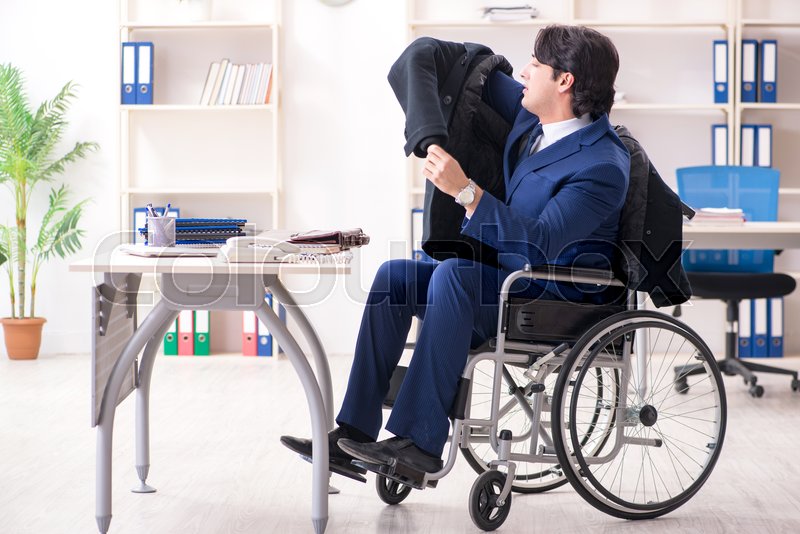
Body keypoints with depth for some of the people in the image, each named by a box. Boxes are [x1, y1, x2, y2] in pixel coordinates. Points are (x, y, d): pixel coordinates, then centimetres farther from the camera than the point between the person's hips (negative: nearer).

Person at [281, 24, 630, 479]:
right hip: (501, 276, 9)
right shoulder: (532, 113, 5)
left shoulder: (603, 165, -21)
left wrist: (465, 190, -36)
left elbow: (538, 246, -32)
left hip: (556, 302, -9)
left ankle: (420, 441, -31)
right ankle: (353, 438, -10)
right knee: (393, 276, -6)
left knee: (452, 272, -33)